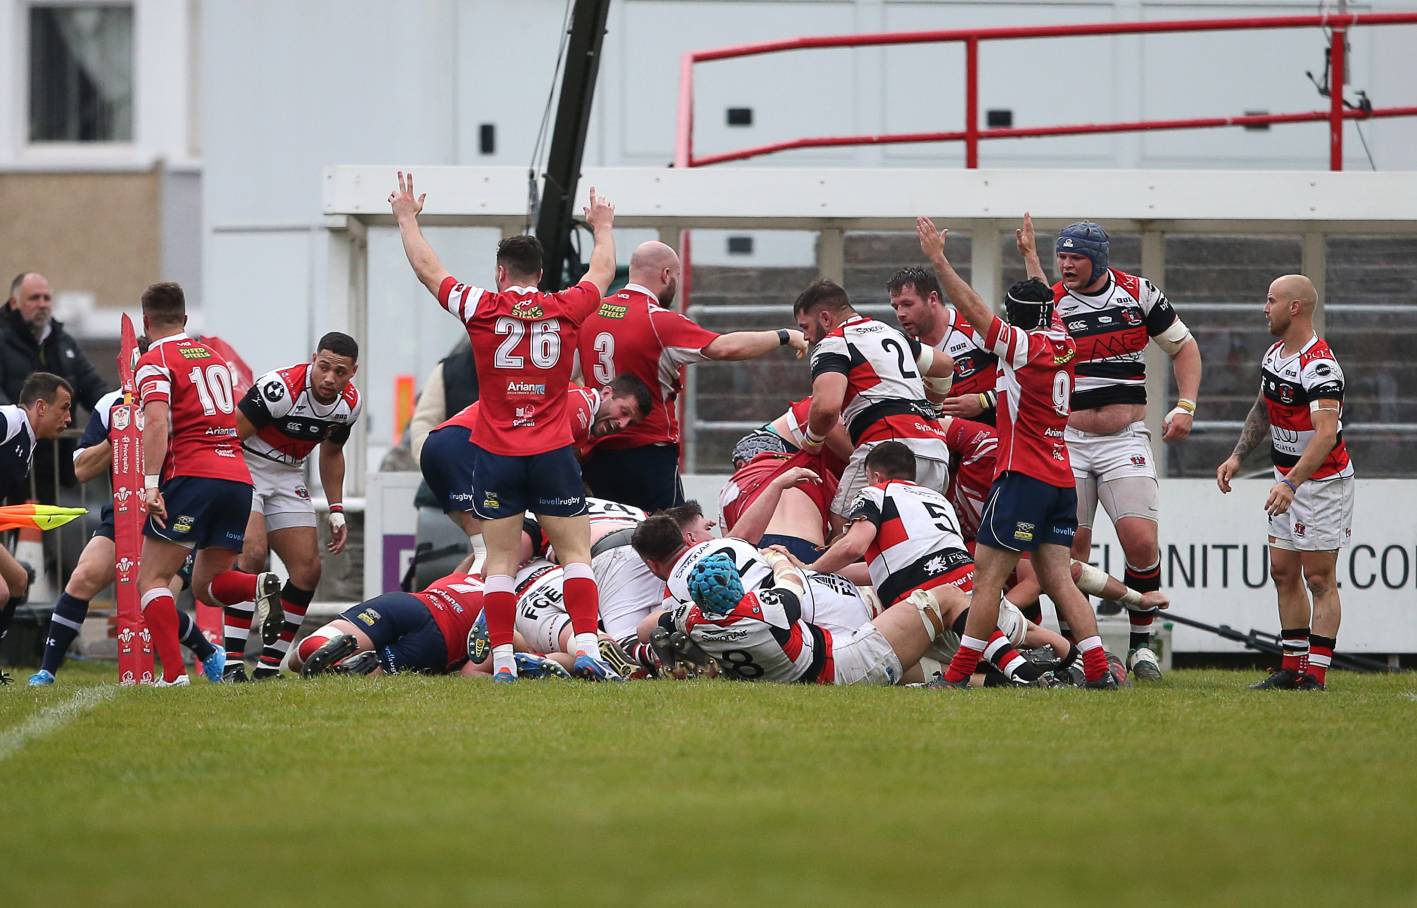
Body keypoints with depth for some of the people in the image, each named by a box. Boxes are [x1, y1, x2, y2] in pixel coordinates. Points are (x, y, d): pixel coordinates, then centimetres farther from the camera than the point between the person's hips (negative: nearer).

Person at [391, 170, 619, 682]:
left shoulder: (482, 308, -3)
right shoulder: (565, 309, 1)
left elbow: (427, 268, 11)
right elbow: (603, 273, 23)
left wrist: (407, 218, 27)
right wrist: (603, 228, 42)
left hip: (496, 455, 0)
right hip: (554, 452, 0)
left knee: (501, 562, 2)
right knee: (576, 554, 2)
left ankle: (502, 660, -3)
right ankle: (587, 648, -11)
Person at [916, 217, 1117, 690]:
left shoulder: (1023, 346, -10)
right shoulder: (1066, 346, 11)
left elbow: (972, 308, -13)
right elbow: (1047, 308, 32)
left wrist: (938, 259, -8)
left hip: (1023, 475, -8)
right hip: (1060, 478, 8)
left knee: (987, 575, -5)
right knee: (1057, 577, 5)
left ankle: (957, 674, -6)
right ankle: (1099, 670, -5)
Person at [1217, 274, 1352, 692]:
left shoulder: (1319, 366, -24)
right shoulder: (1274, 355, 7)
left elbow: (1326, 434, -33)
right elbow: (1262, 410, 23)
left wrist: (1290, 483, -42)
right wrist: (1237, 456, 13)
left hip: (1323, 481, -9)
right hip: (1288, 479, 9)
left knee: (1319, 579, -7)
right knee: (1283, 574, 10)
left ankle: (1316, 674, -8)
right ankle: (1292, 668, 15)